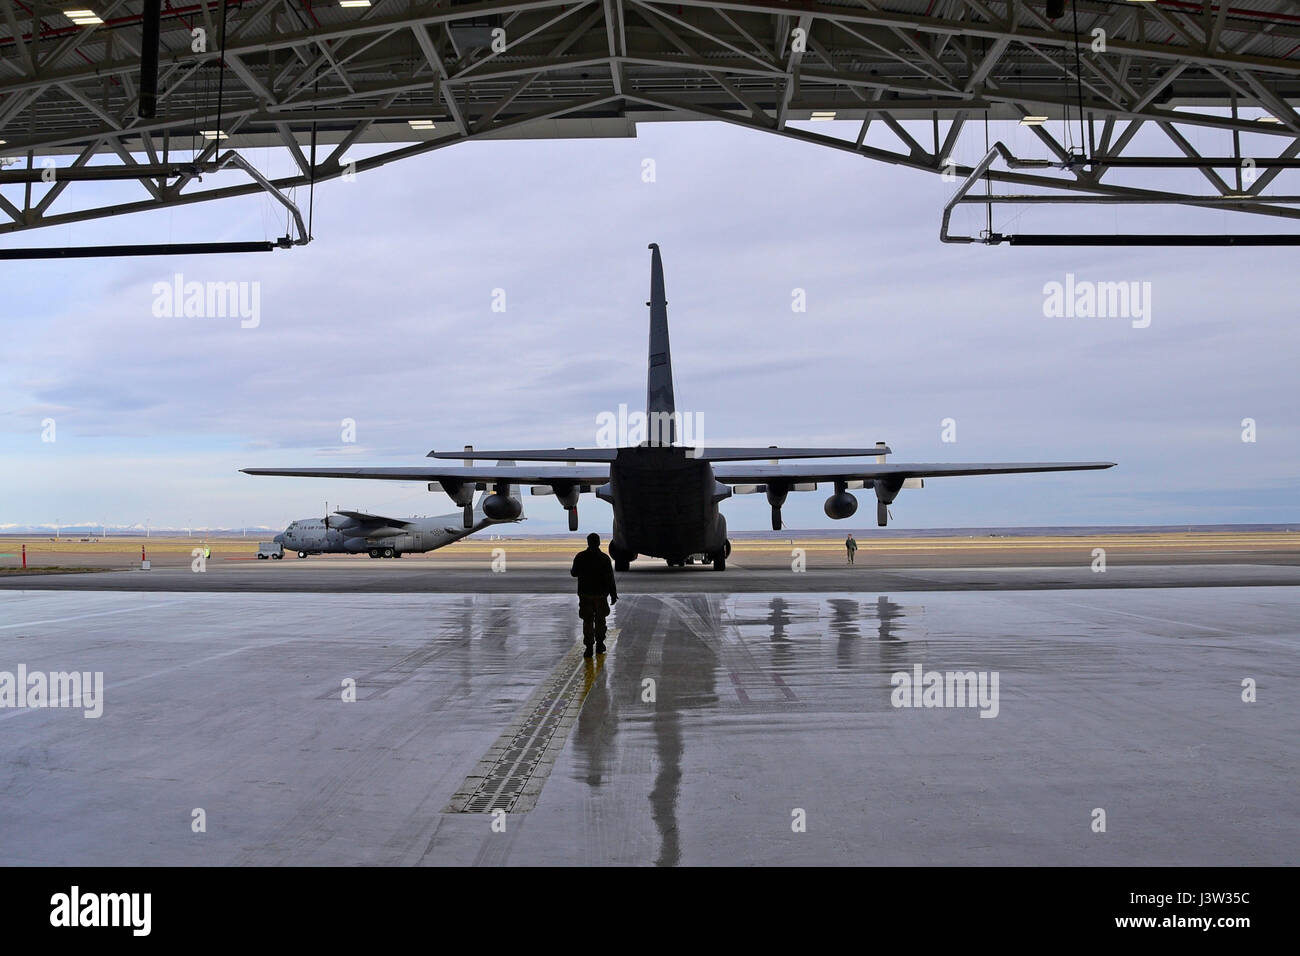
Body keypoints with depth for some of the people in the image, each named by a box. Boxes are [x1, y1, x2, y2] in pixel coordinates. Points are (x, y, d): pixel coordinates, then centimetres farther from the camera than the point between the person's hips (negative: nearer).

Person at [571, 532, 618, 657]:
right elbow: (610, 578, -7)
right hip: (600, 594, 0)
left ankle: (588, 647, 0)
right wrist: (613, 594, -1)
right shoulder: (604, 558, -8)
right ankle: (600, 644, 22)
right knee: (600, 619, 15)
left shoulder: (580, 557, -7)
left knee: (587, 620, 5)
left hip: (585, 594, 0)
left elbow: (574, 573, 3)